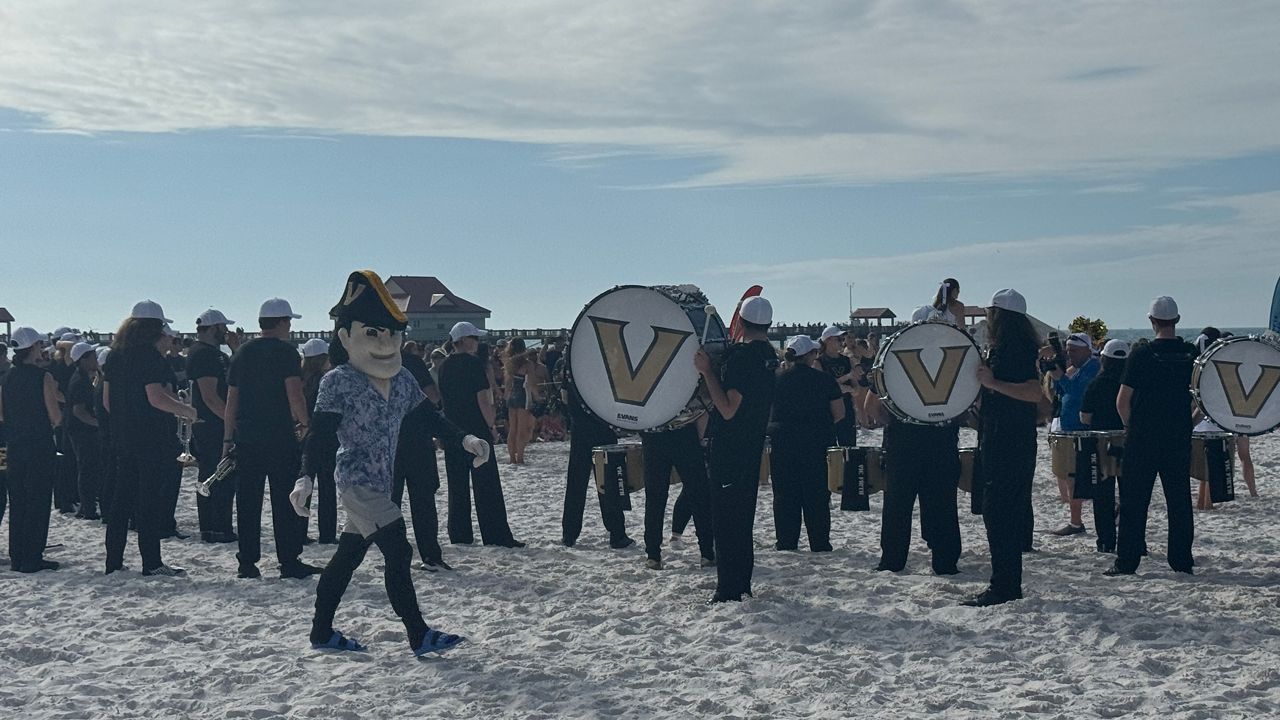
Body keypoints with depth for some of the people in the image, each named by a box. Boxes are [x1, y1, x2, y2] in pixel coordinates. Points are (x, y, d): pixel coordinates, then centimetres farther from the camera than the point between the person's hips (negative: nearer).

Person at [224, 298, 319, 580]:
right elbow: (295, 394, -16)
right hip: (280, 437, -5)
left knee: (247, 502, 7)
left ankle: (247, 563, 9)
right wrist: (304, 422, 1)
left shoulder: (242, 353, 12)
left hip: (246, 438, 5)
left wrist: (228, 439, 17)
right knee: (285, 501, 1)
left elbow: (232, 399, 14)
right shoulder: (285, 352, -7)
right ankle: (289, 562, 3)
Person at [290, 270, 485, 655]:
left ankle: (322, 632, 26)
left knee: (349, 555, 15)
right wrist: (306, 477, -27)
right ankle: (418, 635, -5)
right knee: (398, 551, -11)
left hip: (379, 484, 7)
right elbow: (322, 434, -16)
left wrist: (463, 440, -8)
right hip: (357, 480, -7)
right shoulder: (338, 380, -12)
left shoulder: (403, 378, 7)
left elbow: (428, 418, 7)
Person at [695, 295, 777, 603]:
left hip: (729, 448, -9)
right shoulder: (769, 355, 9)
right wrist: (713, 368, 15)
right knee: (742, 516, 17)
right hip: (752, 447, 9)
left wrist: (706, 371, -18)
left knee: (725, 519, -3)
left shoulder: (740, 355, -19)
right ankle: (743, 584, 24)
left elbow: (729, 409, -23)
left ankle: (729, 590, 0)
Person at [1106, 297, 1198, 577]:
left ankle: (1126, 562, 1)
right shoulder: (1192, 354, 1)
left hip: (1142, 439, -3)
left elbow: (1122, 401, -8)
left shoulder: (1141, 355, -9)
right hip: (1180, 438, 3)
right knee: (1179, 501, 11)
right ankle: (1182, 561, 14)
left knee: (1134, 501, 2)